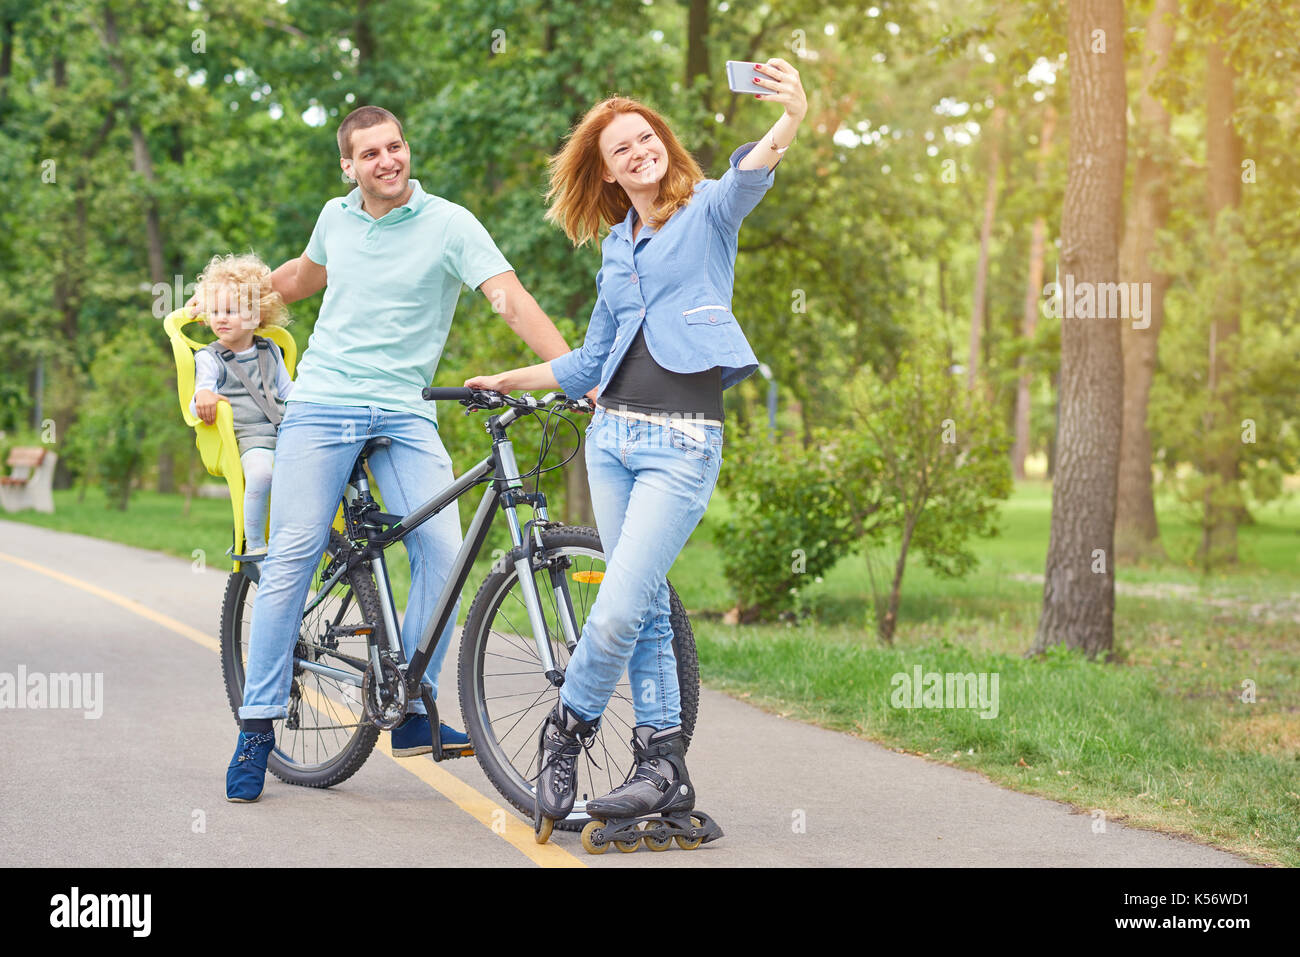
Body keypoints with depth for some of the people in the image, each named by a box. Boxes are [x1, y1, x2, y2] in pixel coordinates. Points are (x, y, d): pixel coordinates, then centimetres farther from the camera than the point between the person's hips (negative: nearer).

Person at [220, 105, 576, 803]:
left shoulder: (448, 224, -5)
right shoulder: (336, 217, 8)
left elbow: (512, 301, -15)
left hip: (404, 414, -1)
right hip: (322, 404, 2)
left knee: (442, 553, -15)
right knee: (290, 559, -7)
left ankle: (414, 714, -1)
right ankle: (257, 725, 1)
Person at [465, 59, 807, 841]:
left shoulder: (707, 211, 2)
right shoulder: (617, 248, 18)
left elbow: (751, 172, -23)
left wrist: (793, 118, -42)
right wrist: (510, 381, 31)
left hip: (682, 444, -6)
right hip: (612, 434, 6)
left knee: (617, 612, -11)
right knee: (646, 609, 6)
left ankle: (567, 732, 10)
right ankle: (664, 770, 12)